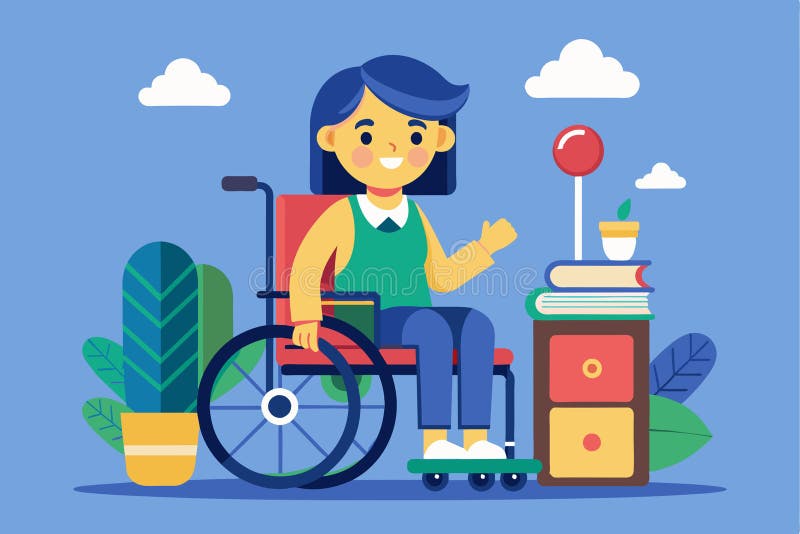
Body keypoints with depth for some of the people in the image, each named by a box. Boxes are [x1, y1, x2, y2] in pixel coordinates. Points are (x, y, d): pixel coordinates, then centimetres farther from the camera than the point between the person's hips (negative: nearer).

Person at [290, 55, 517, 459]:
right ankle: (434, 441, -39)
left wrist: (484, 247, 18)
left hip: (418, 325, 6)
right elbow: (305, 268, -4)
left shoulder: (415, 216, 19)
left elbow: (440, 278, 25)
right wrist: (307, 320, -18)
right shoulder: (341, 214, -1)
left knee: (476, 324, -24)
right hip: (367, 324, -6)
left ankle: (476, 438, -30)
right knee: (433, 326, -36)